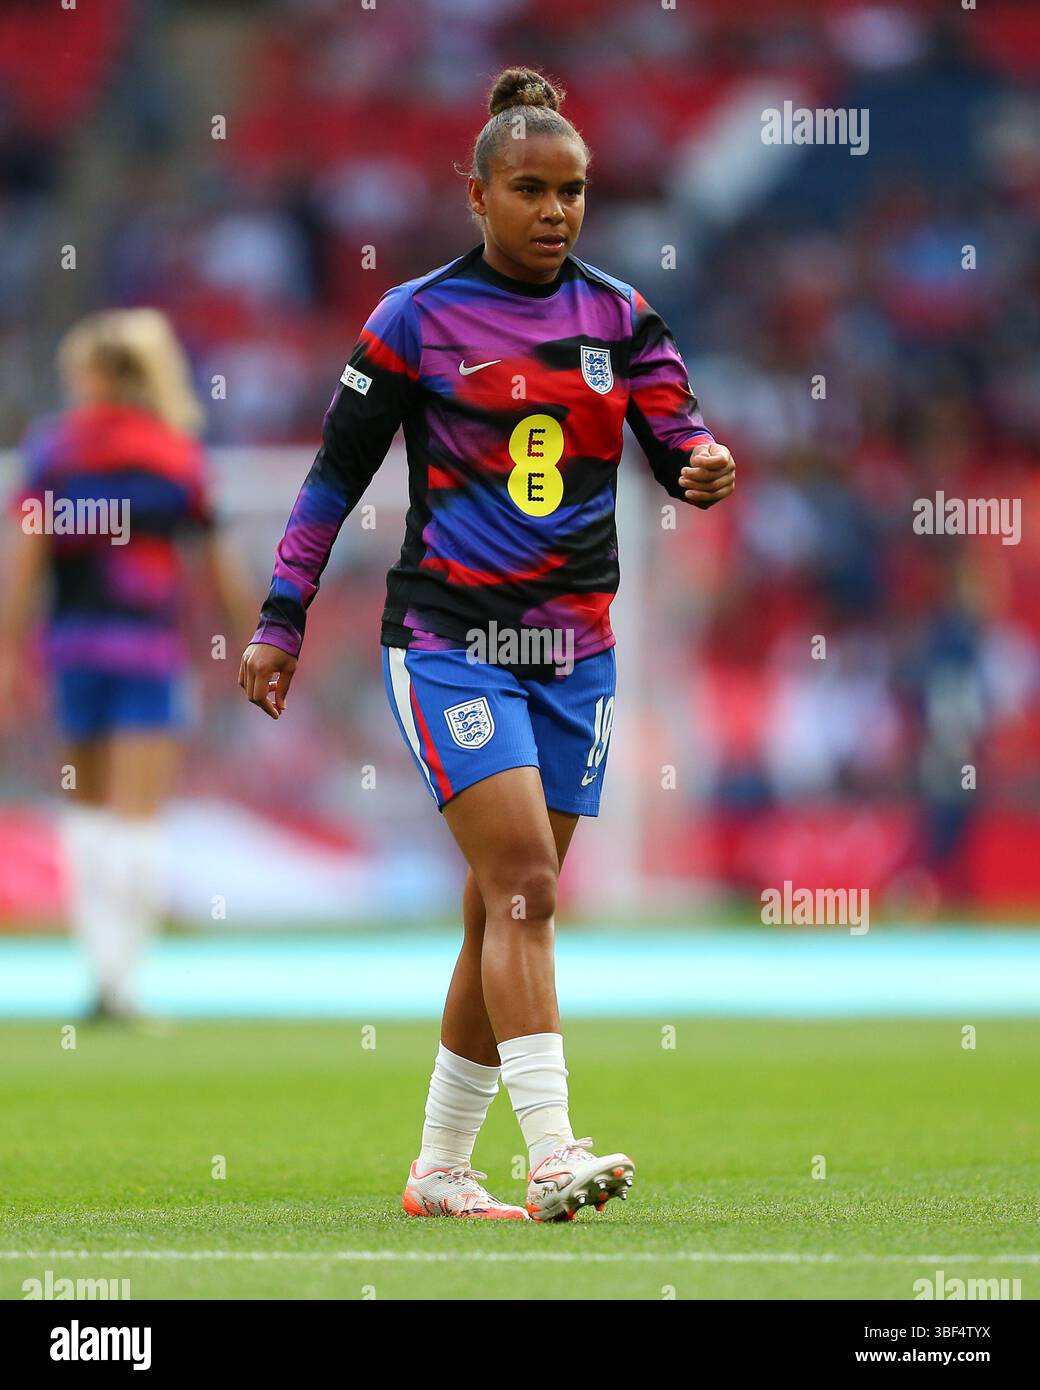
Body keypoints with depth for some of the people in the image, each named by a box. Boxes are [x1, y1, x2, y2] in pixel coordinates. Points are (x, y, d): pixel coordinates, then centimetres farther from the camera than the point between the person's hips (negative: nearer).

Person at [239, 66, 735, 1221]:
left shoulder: (617, 315, 7)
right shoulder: (415, 321, -4)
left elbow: (678, 437, 3)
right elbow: (335, 475, 2)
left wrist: (707, 467, -21)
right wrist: (280, 623, 1)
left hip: (573, 648, 4)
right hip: (447, 639, -4)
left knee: (508, 909, 7)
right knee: (523, 881, -18)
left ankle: (441, 1169, 19)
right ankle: (551, 1159, -23)